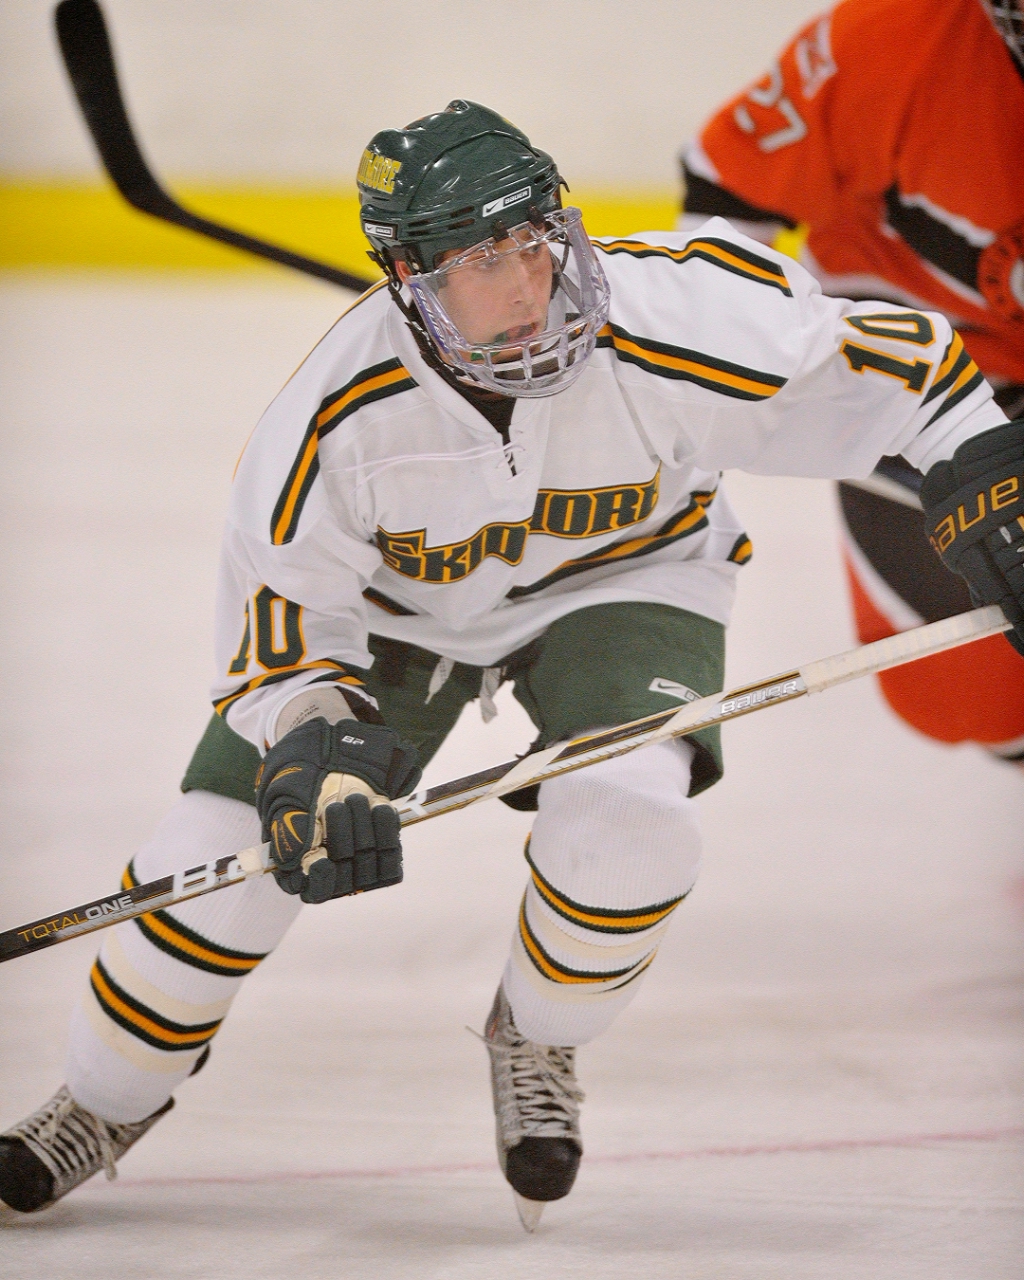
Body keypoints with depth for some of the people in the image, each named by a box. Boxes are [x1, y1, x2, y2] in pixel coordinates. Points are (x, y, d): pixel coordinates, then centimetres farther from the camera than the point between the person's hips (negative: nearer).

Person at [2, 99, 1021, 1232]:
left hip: (623, 580, 0)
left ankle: (537, 1043, 3)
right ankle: (108, 1104, 17)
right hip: (395, 602, 0)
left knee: (629, 811, -29)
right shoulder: (341, 412, -31)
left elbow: (881, 360, -22)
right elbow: (278, 599, -20)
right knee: (224, 849, -10)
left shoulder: (666, 322, -34)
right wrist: (311, 755, -34)